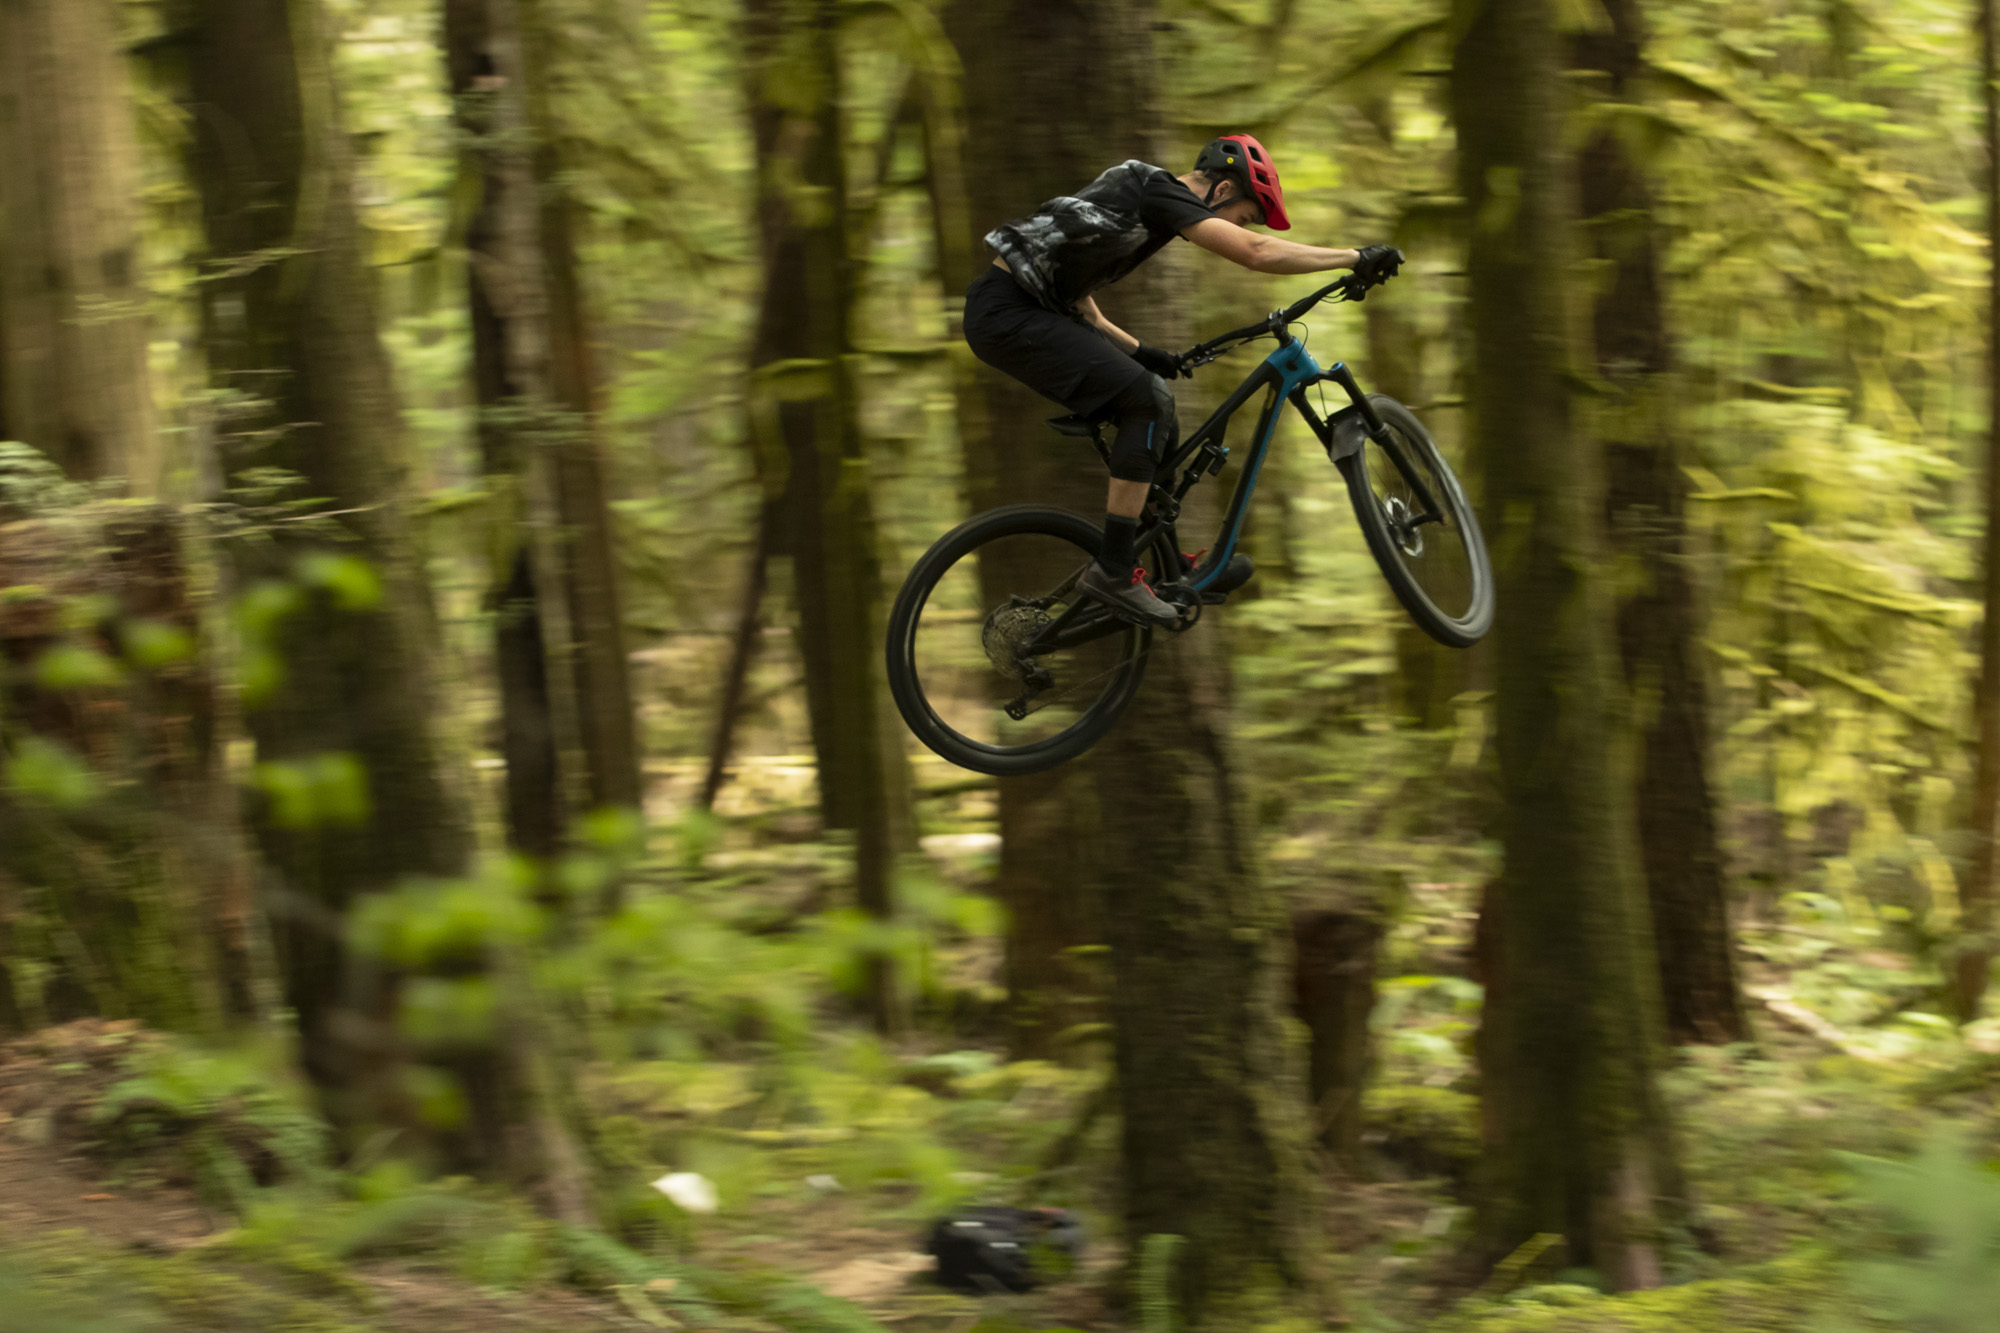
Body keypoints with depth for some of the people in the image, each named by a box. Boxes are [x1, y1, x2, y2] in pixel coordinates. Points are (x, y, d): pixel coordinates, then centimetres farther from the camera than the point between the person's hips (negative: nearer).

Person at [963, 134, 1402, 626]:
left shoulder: (1145, 193, 20)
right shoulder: (1160, 193, -11)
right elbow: (1259, 253, -22)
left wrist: (1136, 352, 19)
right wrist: (1358, 258, -15)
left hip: (1019, 309, 10)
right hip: (1005, 312, -10)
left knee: (1149, 399, 12)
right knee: (1147, 401, -15)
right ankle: (1113, 572, -13)